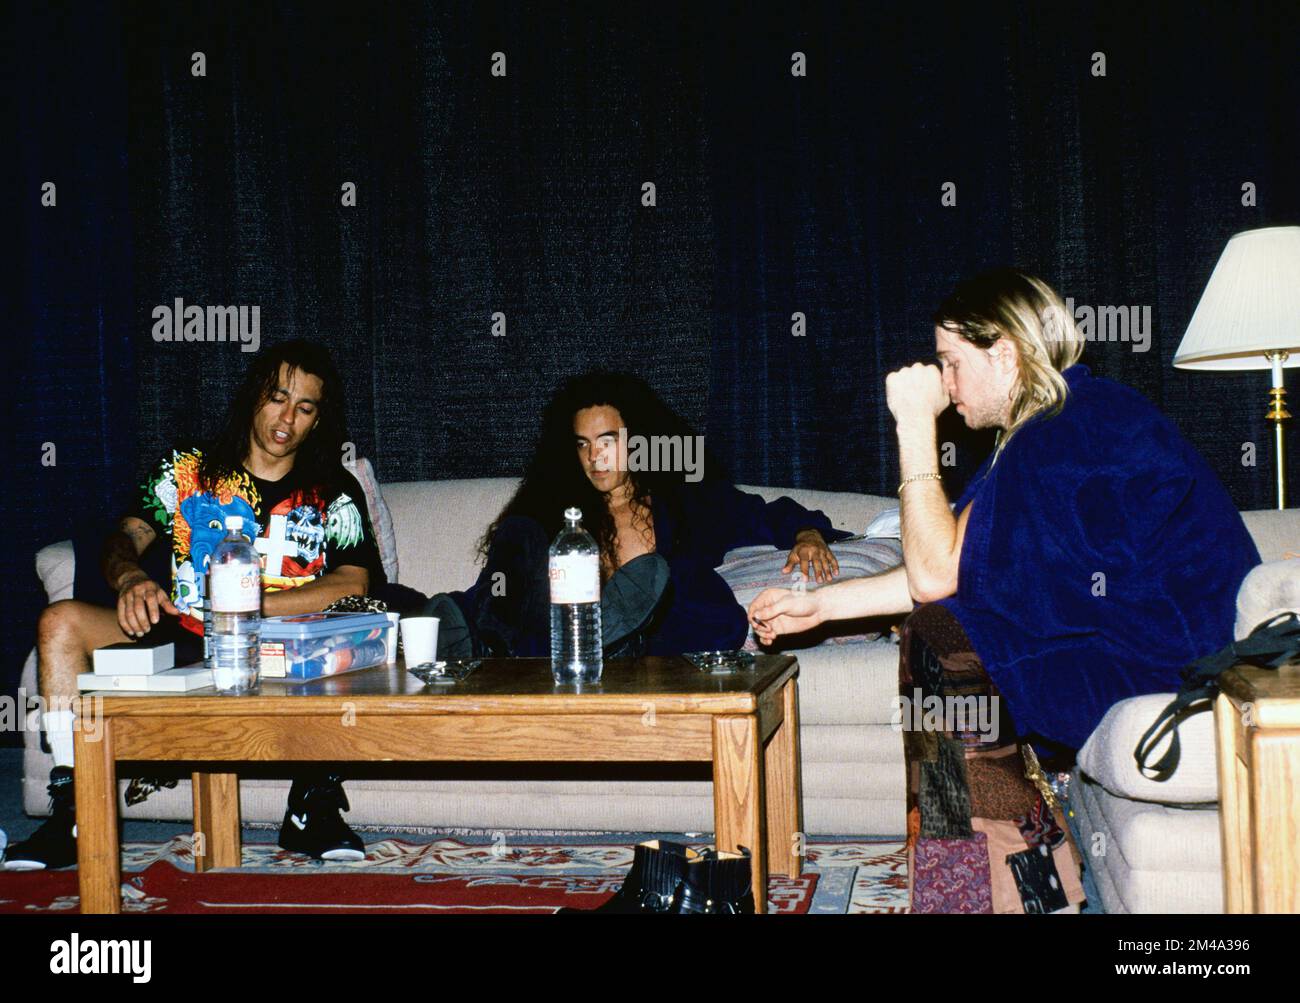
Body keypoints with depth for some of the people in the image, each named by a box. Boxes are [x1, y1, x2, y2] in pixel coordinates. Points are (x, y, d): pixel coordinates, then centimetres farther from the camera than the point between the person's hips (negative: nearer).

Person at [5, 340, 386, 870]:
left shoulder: (335, 494, 10)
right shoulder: (186, 470, 14)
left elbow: (353, 584, -4)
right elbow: (124, 538, 5)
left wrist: (251, 603, -15)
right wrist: (132, 578, -21)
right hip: (182, 640, 2)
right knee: (61, 622, -19)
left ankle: (313, 807, -21)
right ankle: (73, 815, -17)